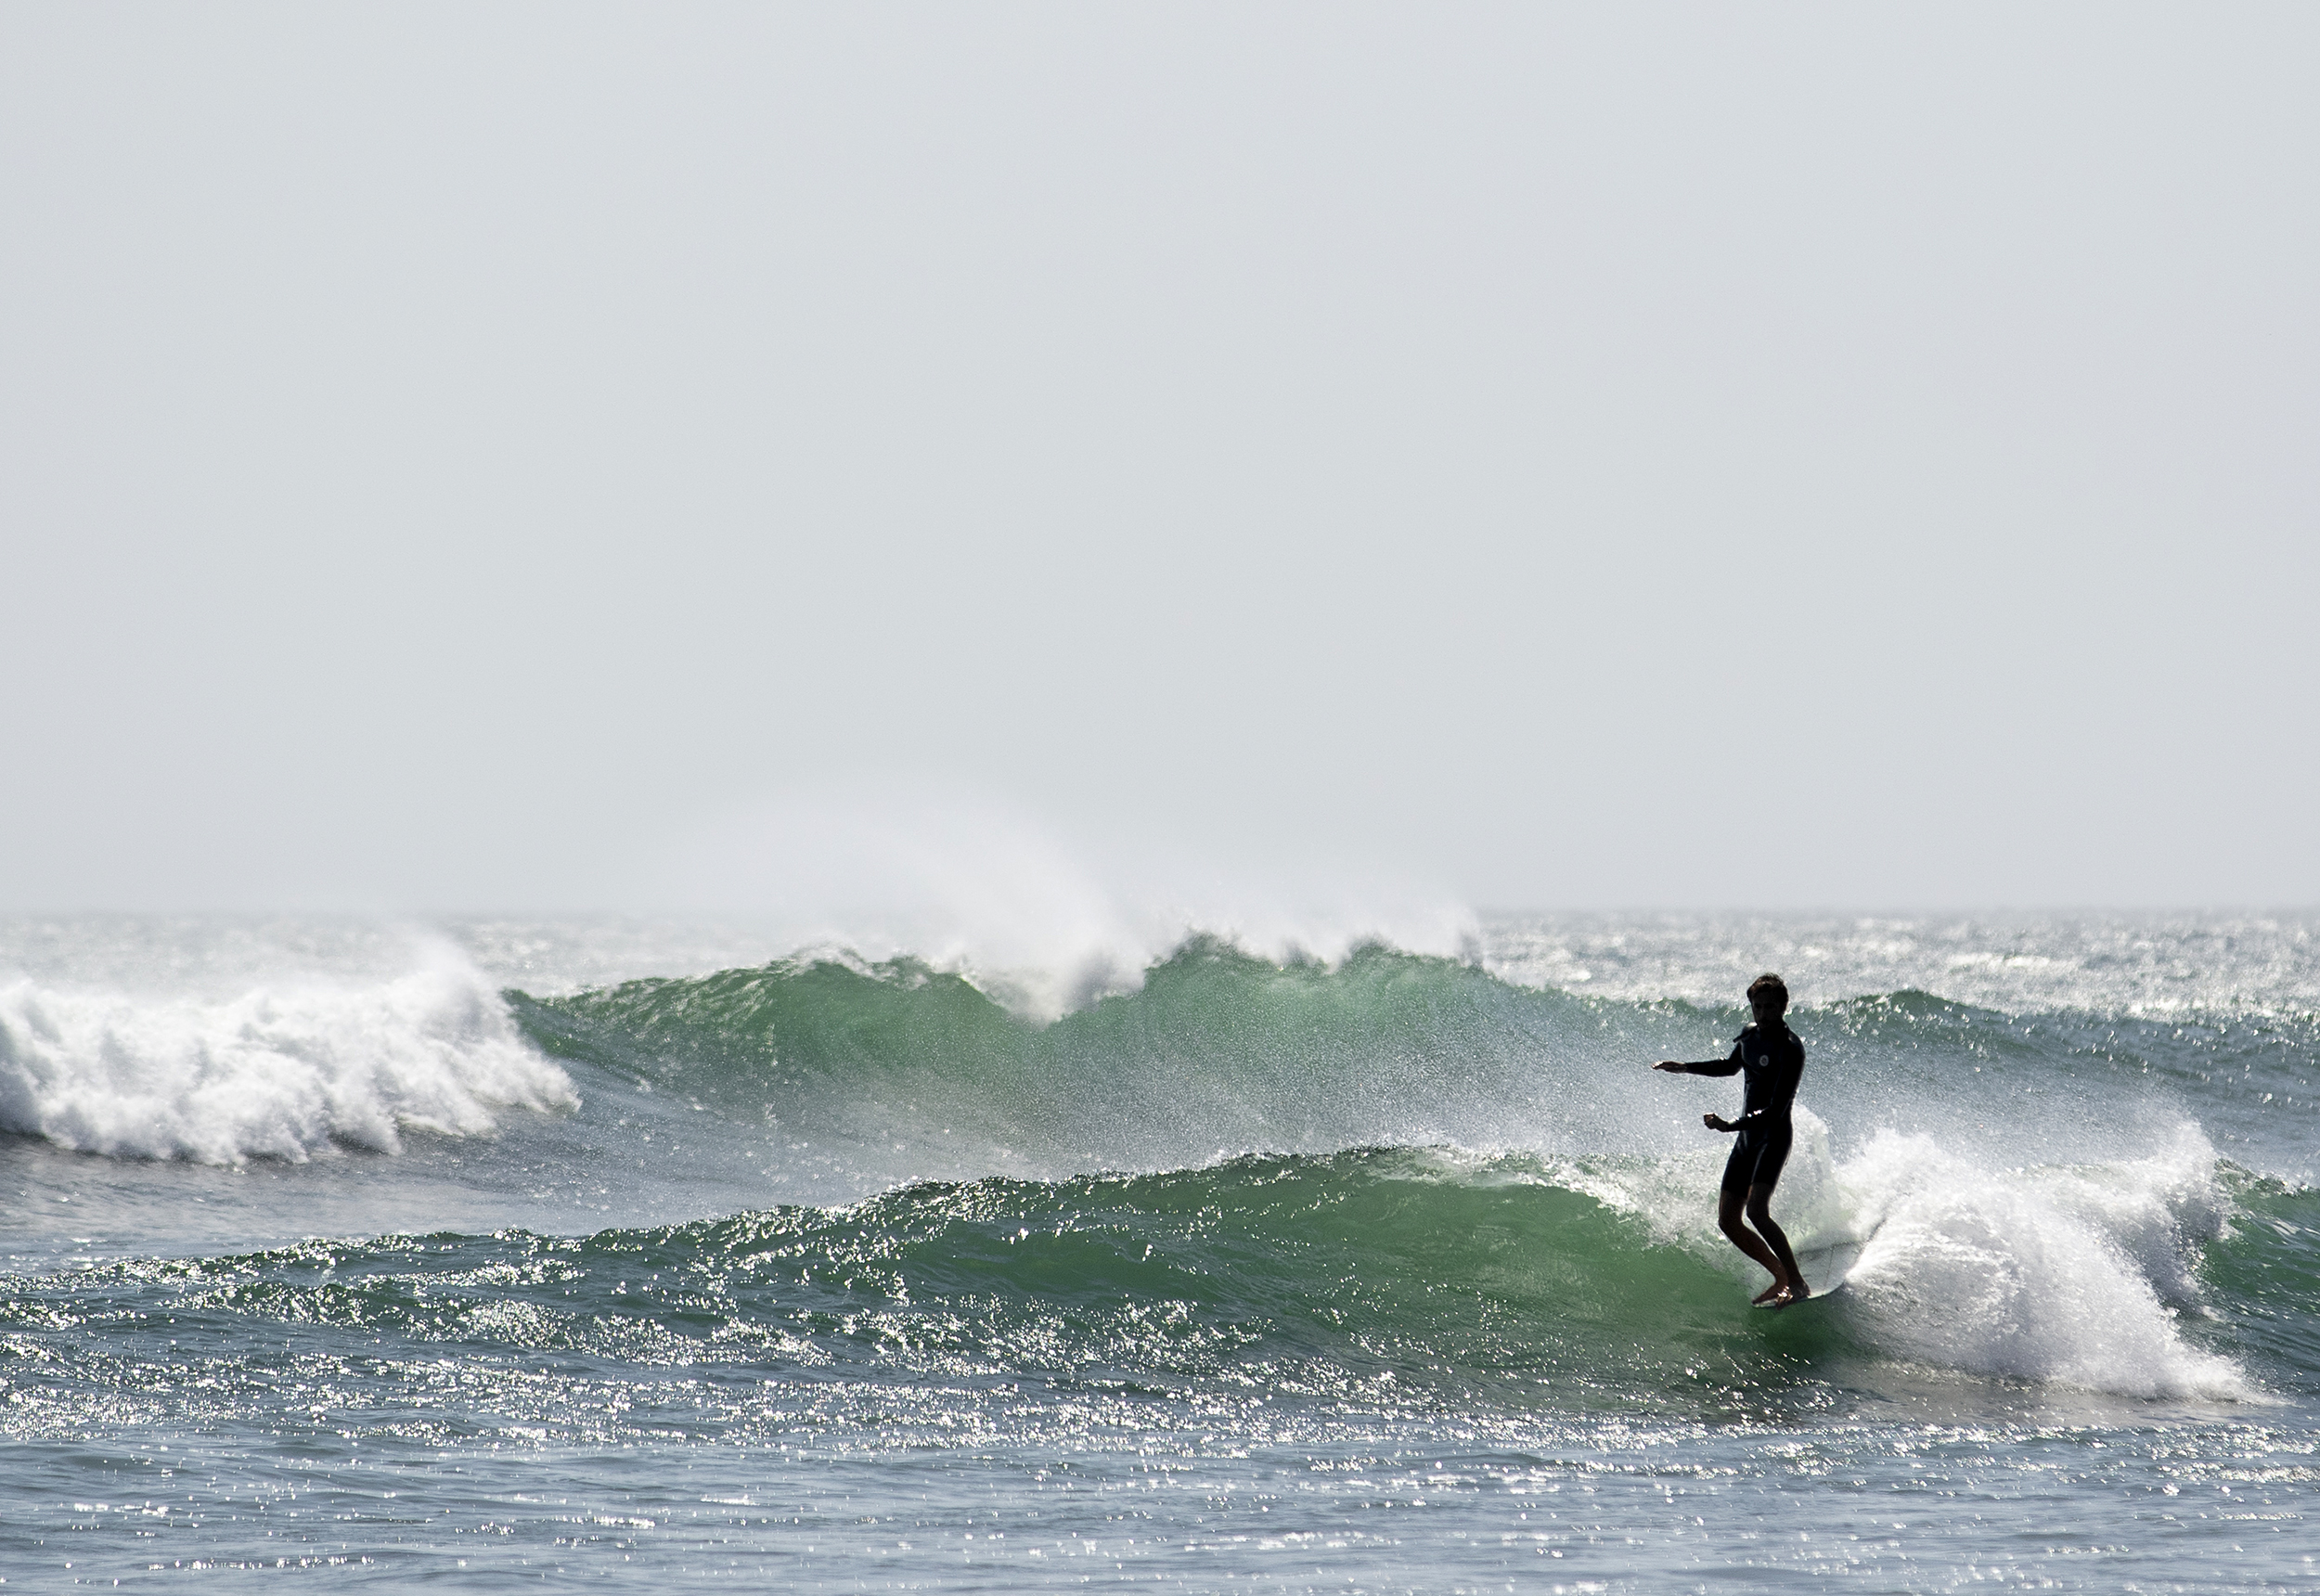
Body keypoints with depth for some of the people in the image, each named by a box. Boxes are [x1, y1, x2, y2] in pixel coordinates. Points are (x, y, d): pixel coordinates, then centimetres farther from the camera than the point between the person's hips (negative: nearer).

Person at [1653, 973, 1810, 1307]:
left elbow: (1777, 1110, -25)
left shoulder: (1790, 1050, -18)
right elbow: (1731, 1066, 30)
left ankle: (1797, 1283, -20)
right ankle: (1782, 1277, 17)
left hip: (1773, 1137, -9)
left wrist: (1730, 1126, -35)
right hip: (1746, 1139, 9)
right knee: (1728, 1221, 6)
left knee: (1756, 1209, -26)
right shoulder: (1749, 1038, 7)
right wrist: (1684, 1068, 22)